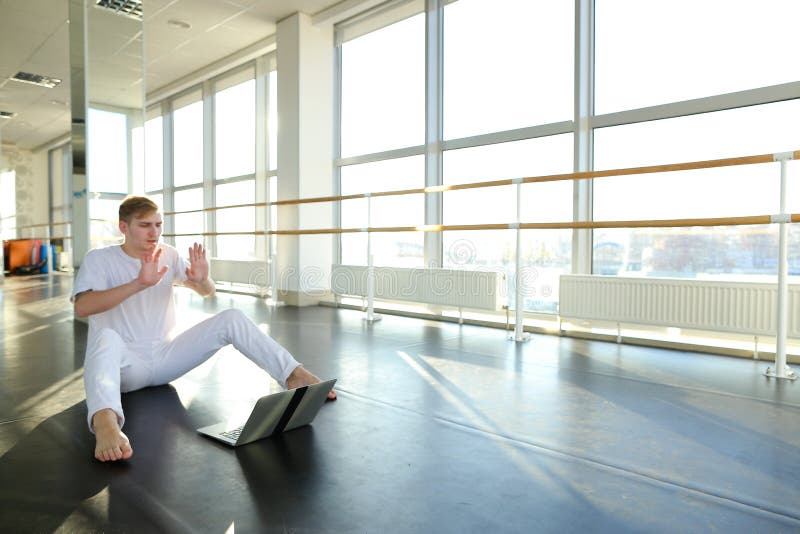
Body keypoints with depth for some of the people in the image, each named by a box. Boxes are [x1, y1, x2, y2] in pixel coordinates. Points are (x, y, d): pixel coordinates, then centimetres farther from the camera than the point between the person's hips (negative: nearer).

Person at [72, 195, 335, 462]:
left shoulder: (168, 255, 6)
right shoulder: (99, 259, -6)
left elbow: (208, 292, 9)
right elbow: (81, 307, -23)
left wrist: (202, 279, -16)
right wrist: (139, 283, -35)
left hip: (165, 357, 4)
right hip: (124, 363, -4)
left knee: (231, 318, -14)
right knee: (105, 337, -39)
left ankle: (294, 375, -18)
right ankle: (105, 423, -66)